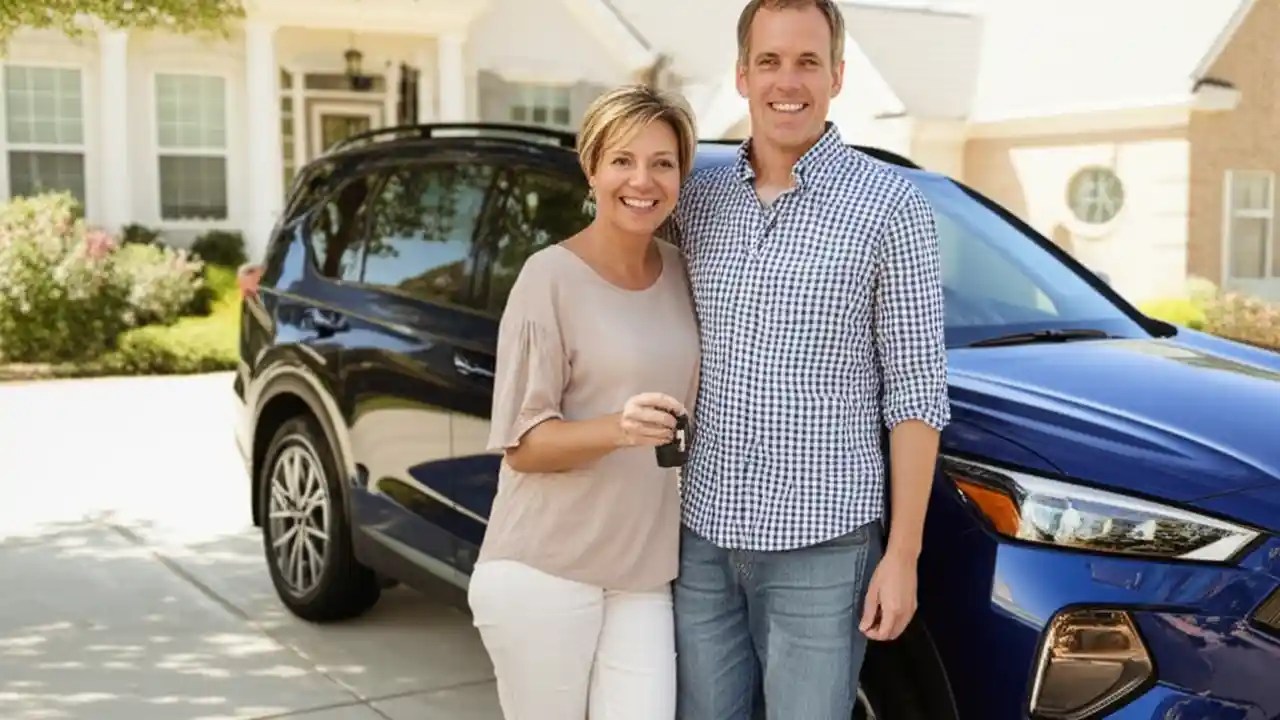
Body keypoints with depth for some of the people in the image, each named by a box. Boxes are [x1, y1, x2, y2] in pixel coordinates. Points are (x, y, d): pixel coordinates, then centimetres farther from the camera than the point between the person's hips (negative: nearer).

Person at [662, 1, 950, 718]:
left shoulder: (888, 204, -6)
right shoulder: (699, 200, 6)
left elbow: (916, 393, -6)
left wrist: (903, 554, -9)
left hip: (821, 542, -4)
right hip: (703, 533, 4)